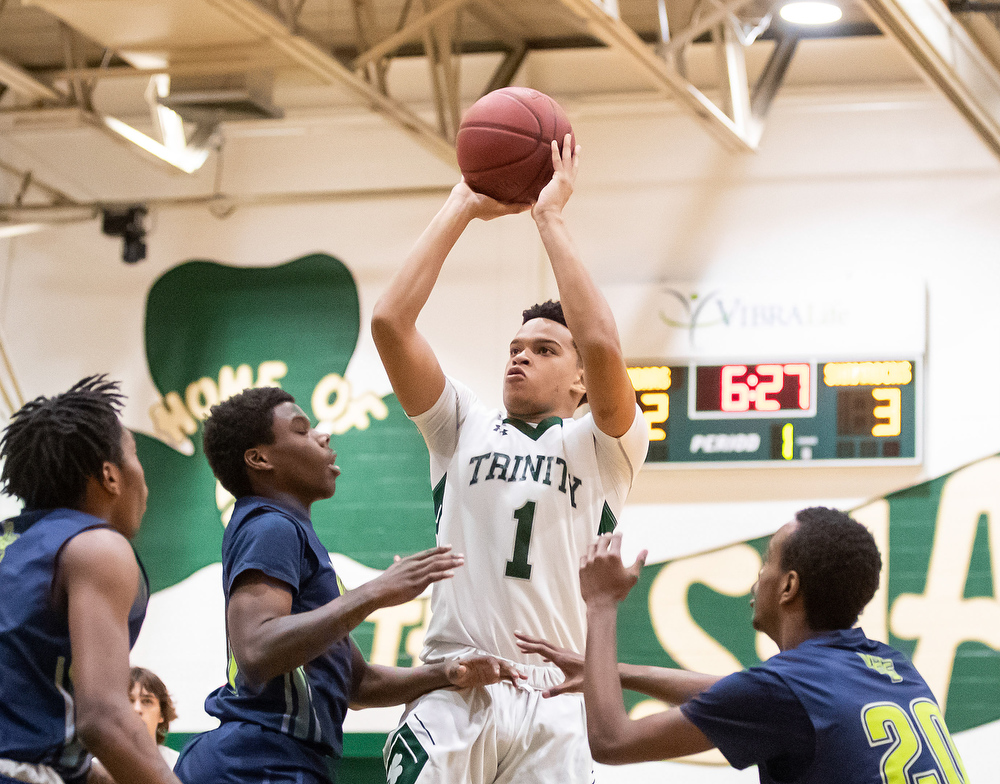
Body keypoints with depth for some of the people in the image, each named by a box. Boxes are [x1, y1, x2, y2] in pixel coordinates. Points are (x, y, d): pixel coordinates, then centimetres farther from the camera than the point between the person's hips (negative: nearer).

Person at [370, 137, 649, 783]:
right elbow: (390, 322, 5)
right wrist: (464, 207, 7)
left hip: (554, 710, -1)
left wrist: (550, 216, -3)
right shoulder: (466, 427, 17)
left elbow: (602, 345, -11)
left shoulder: (603, 447, 10)